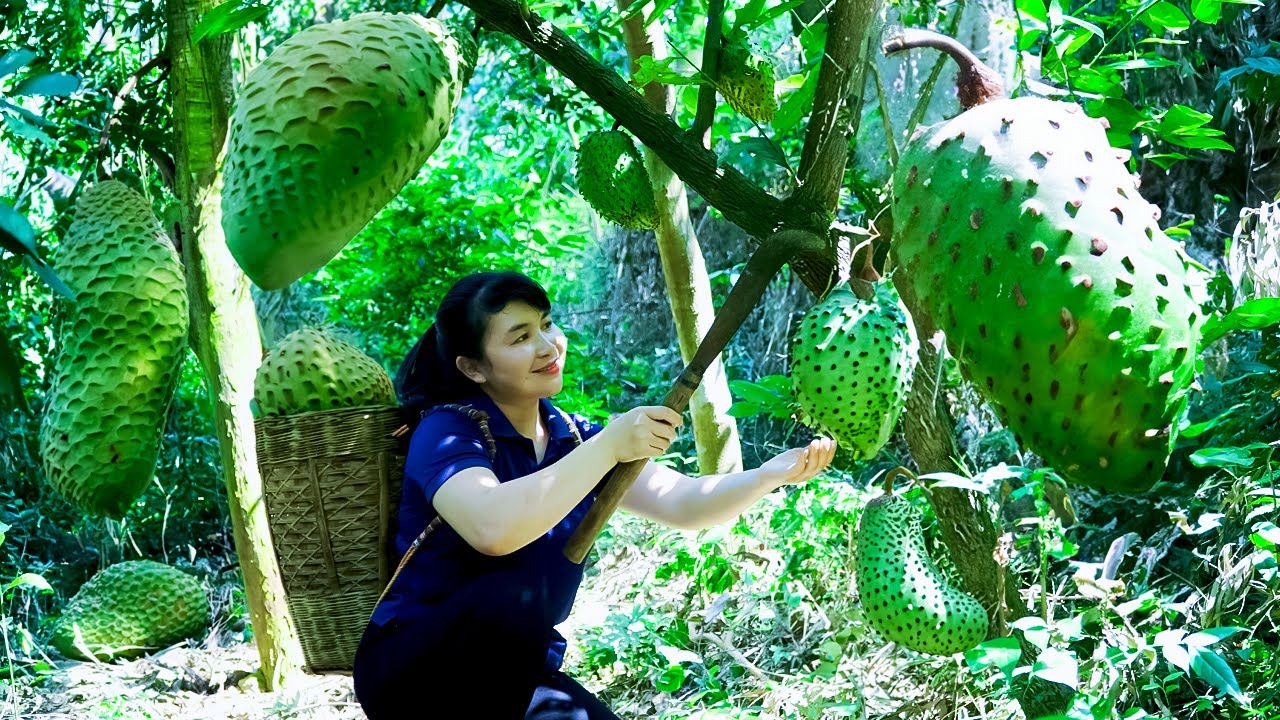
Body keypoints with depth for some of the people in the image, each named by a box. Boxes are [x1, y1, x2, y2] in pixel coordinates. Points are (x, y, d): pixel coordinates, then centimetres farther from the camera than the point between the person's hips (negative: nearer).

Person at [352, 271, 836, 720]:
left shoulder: (572, 439, 4)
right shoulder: (447, 431, -15)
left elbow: (685, 504, -8)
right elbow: (491, 529, -36)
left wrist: (772, 473, -26)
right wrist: (609, 446, -34)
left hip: (519, 671, 6)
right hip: (412, 670, -6)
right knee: (511, 599, -34)